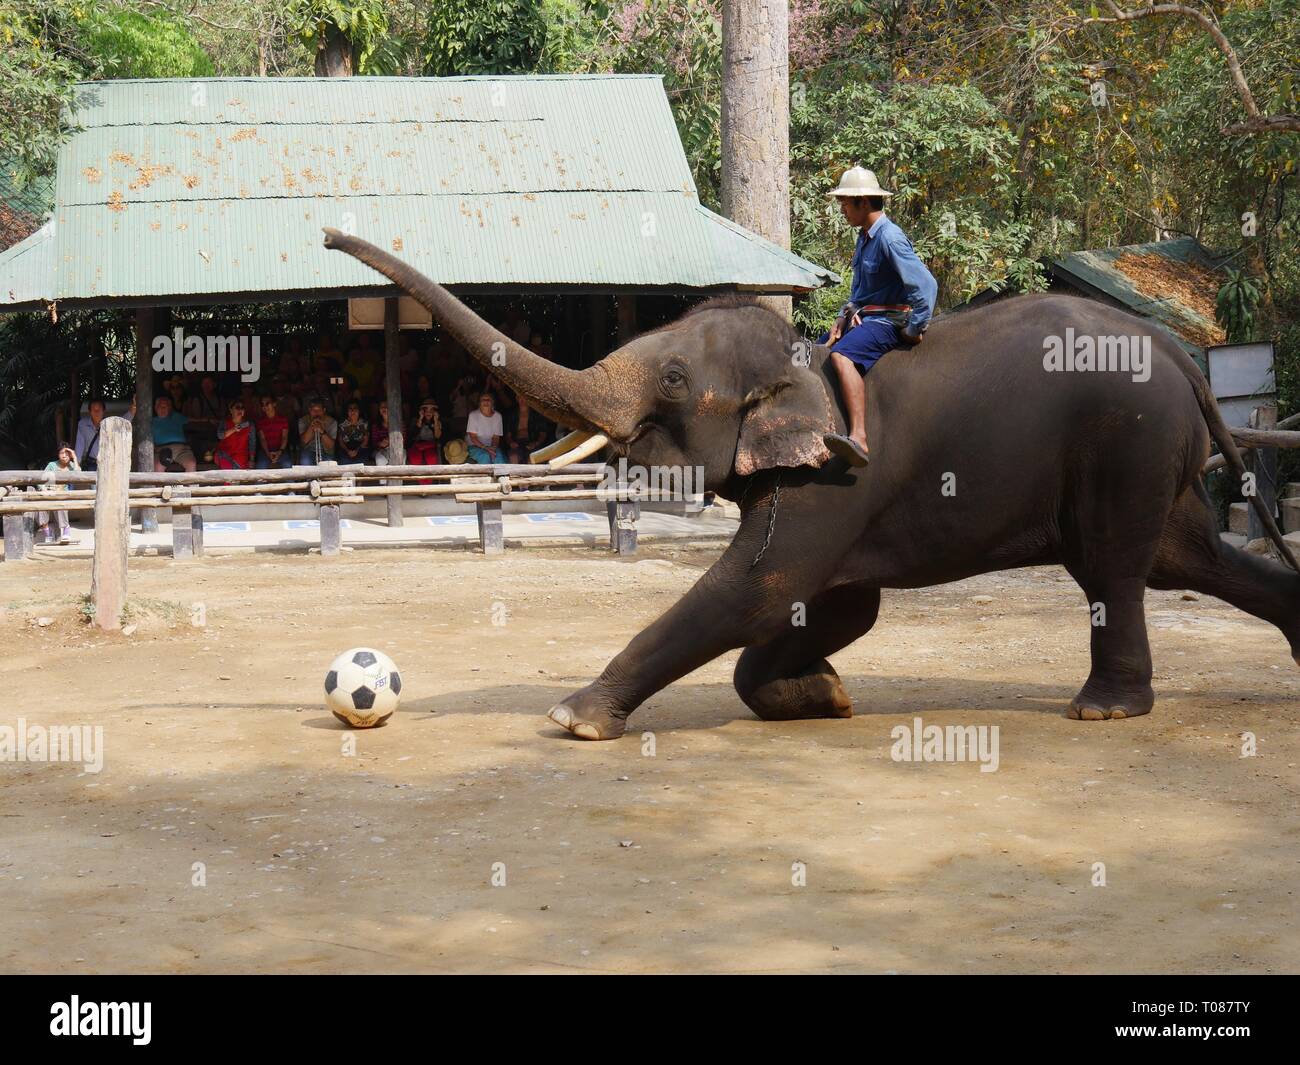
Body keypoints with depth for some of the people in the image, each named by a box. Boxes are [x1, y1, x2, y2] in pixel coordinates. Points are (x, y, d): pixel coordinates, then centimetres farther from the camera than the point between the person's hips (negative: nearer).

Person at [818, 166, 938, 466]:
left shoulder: (890, 238, -16)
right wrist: (846, 314, 10)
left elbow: (925, 285, -22)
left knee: (841, 356, -35)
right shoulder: (864, 237, 15)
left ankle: (859, 439, -49)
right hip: (863, 317, 11)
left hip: (887, 320, -11)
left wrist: (914, 330, -17)